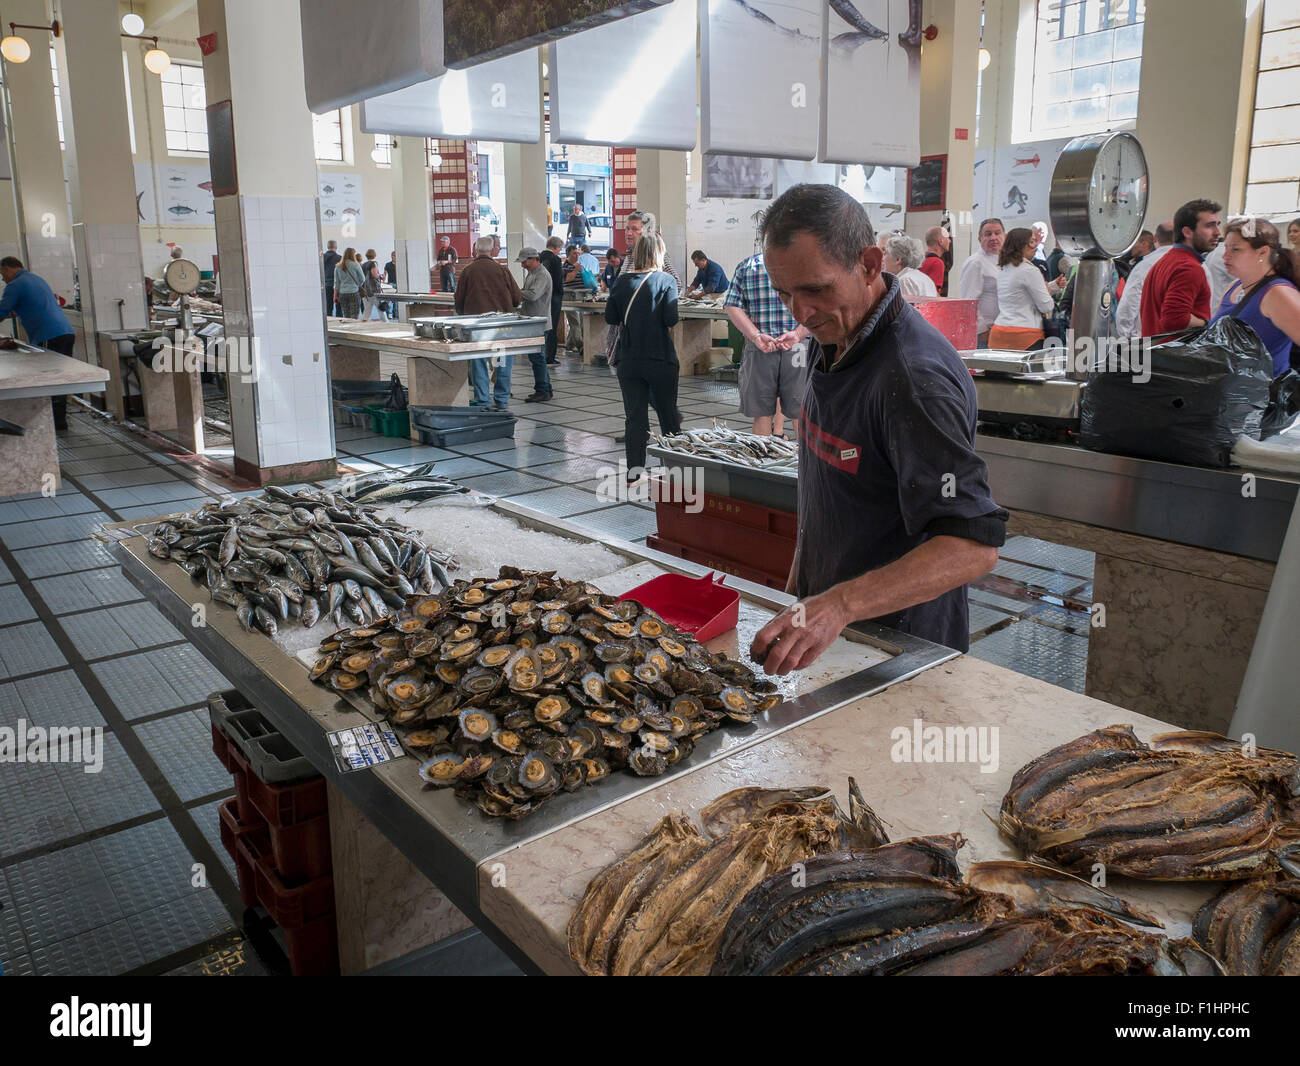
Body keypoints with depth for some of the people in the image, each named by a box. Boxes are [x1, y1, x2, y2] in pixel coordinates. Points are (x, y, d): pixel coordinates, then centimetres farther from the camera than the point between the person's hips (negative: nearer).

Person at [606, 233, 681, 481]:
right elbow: (671, 319, -15)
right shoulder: (665, 281, -7)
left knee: (634, 415, 6)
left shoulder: (622, 281, 2)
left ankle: (635, 469, 2)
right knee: (668, 413, 12)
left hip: (628, 359, 2)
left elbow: (610, 317, 3)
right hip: (660, 358, -2)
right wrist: (655, 319, 6)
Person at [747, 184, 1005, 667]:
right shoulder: (832, 336, 0)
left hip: (902, 647, -8)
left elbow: (974, 546, -36)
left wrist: (840, 605, -46)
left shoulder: (914, 376, -29)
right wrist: (801, 576, 13)